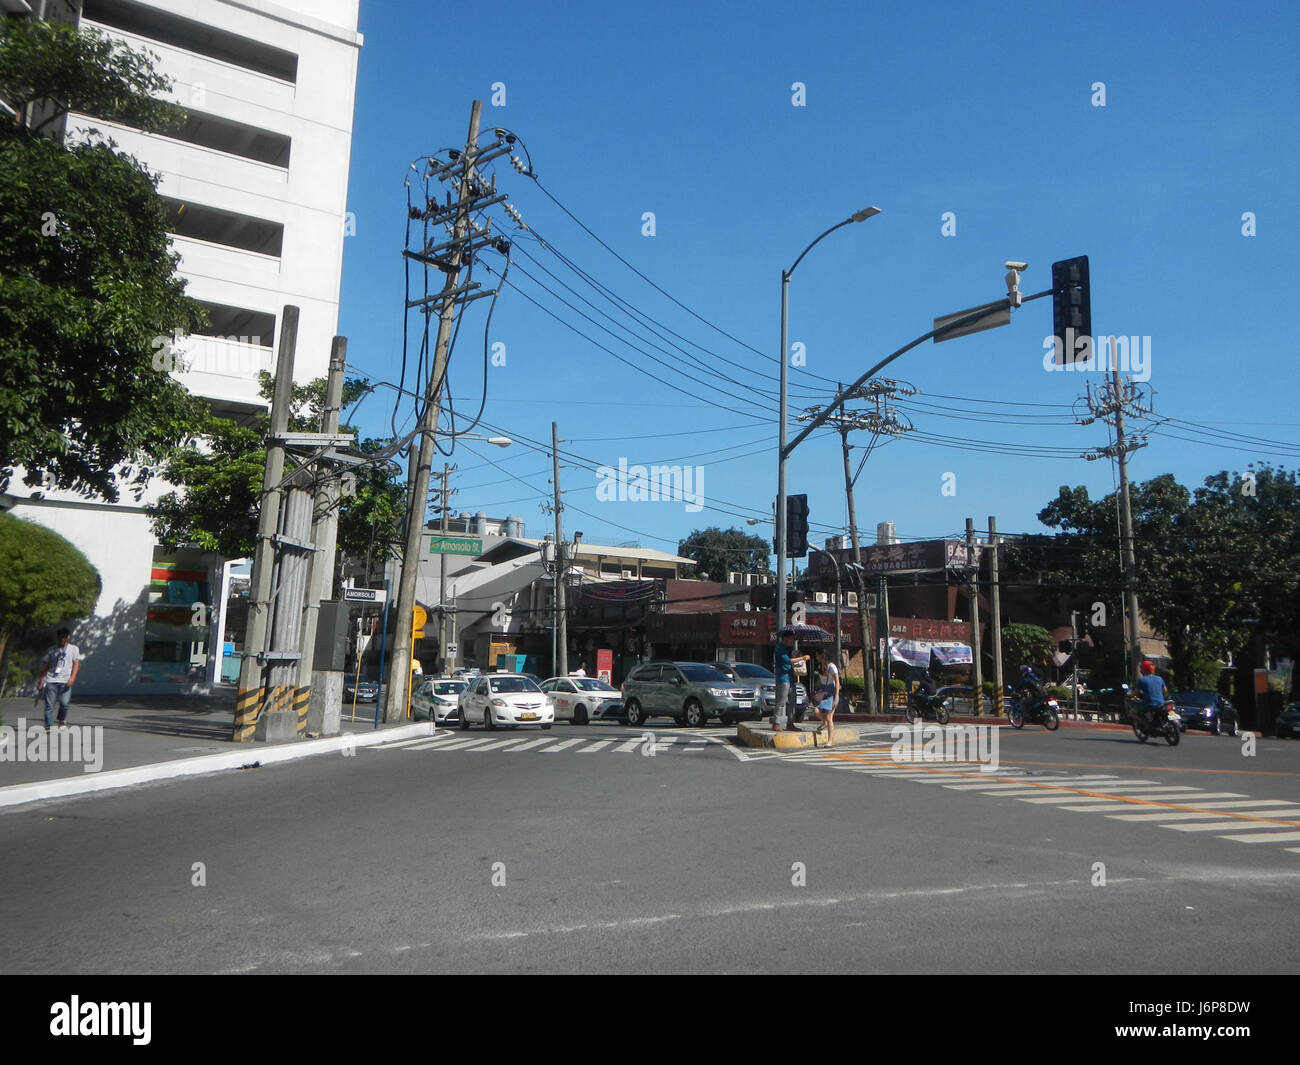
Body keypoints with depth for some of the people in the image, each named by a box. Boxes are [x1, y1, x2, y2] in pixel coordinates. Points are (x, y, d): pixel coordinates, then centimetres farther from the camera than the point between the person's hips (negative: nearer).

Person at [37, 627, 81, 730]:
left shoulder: (74, 648, 10)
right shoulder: (51, 650, 14)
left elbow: (76, 664, 3)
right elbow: (45, 666, 16)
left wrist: (72, 677, -10)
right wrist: (41, 681, 12)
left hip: (65, 681, -2)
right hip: (51, 680, 2)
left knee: (64, 703, -11)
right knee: (49, 705, -4)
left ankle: (62, 721, 15)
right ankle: (48, 727, -1)